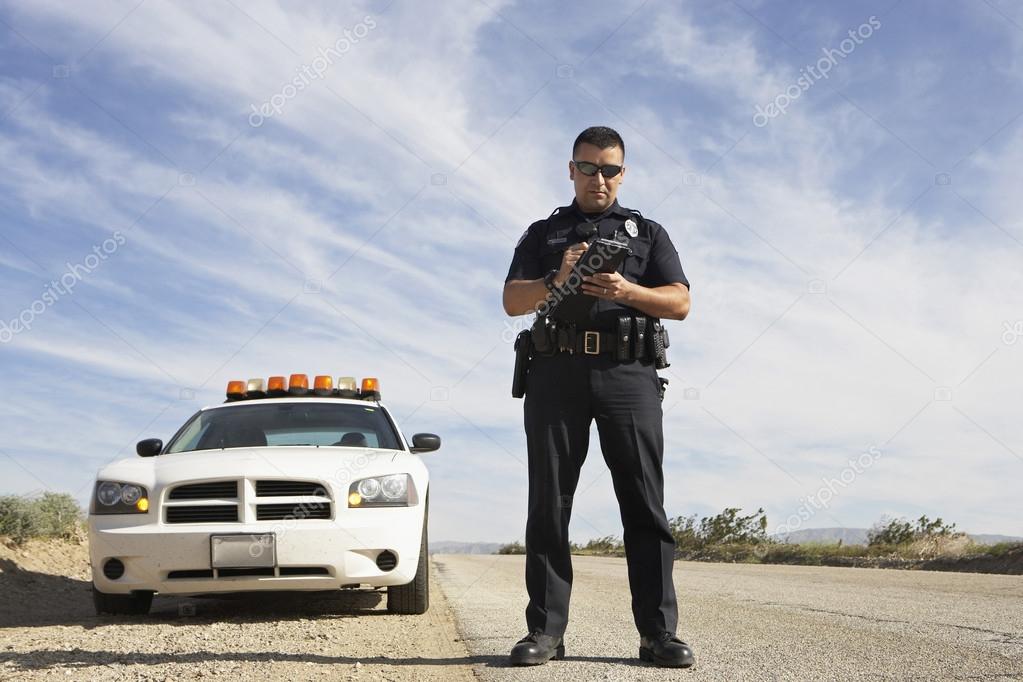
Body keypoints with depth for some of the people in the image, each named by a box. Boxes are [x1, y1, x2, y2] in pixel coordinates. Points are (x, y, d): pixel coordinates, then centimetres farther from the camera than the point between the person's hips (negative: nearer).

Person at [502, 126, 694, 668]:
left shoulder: (647, 233, 19)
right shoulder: (543, 234, 20)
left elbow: (680, 302, 6)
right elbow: (513, 300, 7)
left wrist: (627, 291, -12)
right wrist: (557, 281, -13)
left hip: (628, 374, 0)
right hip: (556, 372, 1)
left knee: (645, 503, -5)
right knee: (549, 503, -2)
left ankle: (658, 632, -4)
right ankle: (545, 631, 0)